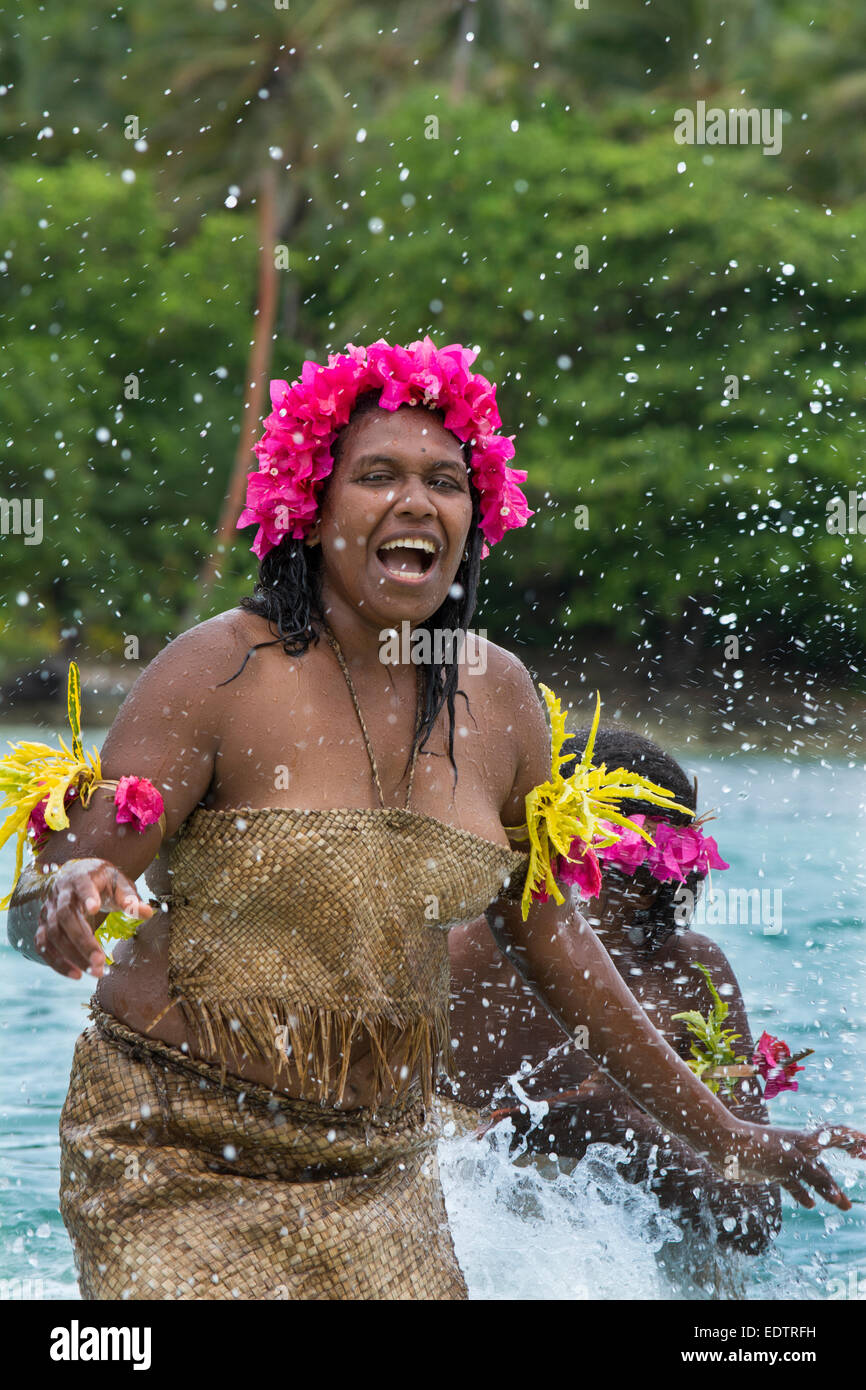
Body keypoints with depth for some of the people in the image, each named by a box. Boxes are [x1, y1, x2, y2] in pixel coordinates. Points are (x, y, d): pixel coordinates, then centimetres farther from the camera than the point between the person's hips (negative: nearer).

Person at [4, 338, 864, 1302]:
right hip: (179, 1161, -4)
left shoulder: (498, 699, 3)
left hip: (383, 1168, 5)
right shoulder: (219, 673, -11)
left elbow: (545, 933, 14)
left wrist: (726, 1139, 16)